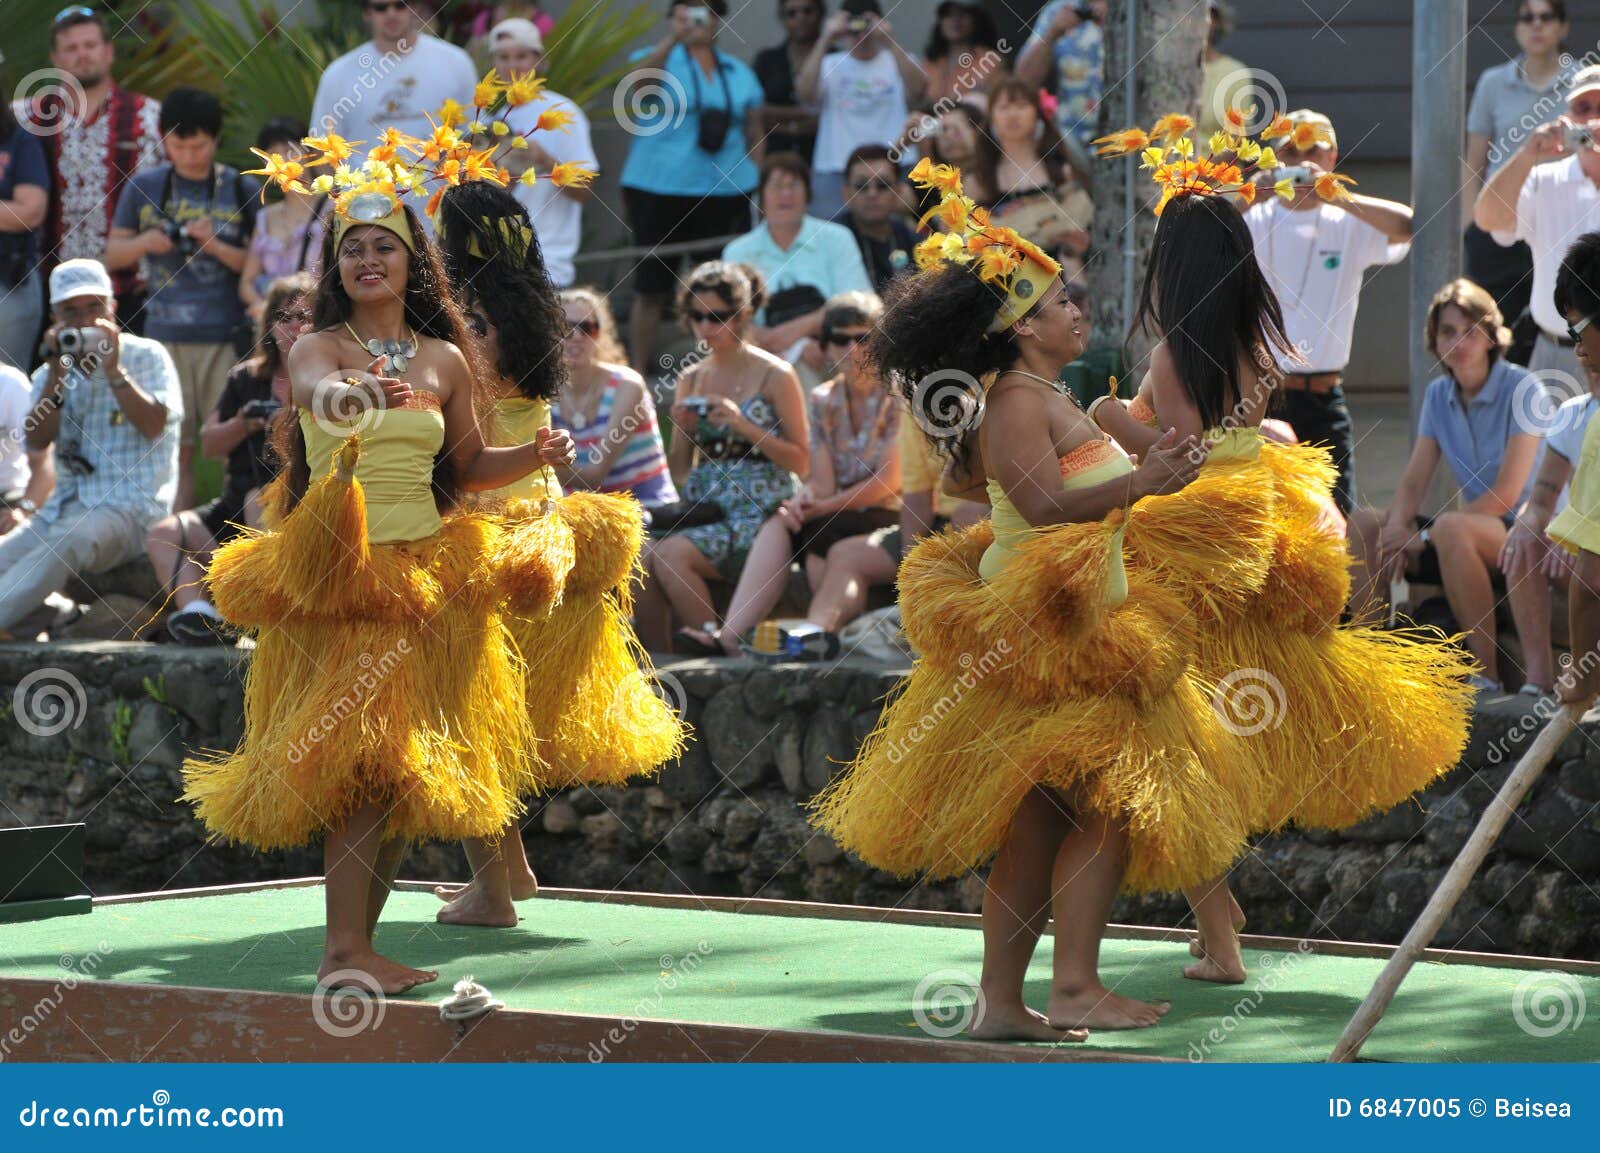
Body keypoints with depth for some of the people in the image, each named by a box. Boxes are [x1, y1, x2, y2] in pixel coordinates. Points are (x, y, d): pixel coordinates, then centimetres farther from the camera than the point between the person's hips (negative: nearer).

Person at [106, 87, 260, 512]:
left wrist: (216, 246, -15)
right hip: (165, 333, 2)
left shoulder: (242, 190, 3)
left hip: (226, 336, -2)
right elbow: (112, 255, 13)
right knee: (174, 448, 3)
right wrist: (146, 242, -7)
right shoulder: (144, 188, 8)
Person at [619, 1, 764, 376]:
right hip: (659, 190, -3)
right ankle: (638, 375, 8)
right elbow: (632, 88, -20)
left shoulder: (739, 74, 14)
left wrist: (759, 188, 8)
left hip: (726, 192, 3)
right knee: (651, 286, 1)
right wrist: (672, 40, -29)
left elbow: (753, 133, 16)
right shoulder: (659, 60, 3)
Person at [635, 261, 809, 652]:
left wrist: (745, 426, -13)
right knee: (640, 556, -24)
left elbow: (801, 464, -3)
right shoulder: (691, 380, 15)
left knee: (671, 555, -29)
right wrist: (682, 429, -2)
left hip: (758, 513, -5)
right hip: (702, 511, 5)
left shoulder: (774, 376, 0)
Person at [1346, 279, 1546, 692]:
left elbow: (1505, 496, -18)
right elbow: (1413, 483, 5)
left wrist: (1421, 536, -19)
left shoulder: (1522, 390, -13)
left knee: (1453, 529, -37)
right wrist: (1396, 527, -18)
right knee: (1363, 522, -8)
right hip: (1476, 529, 7)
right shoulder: (1439, 395, 8)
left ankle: (1488, 674, -32)